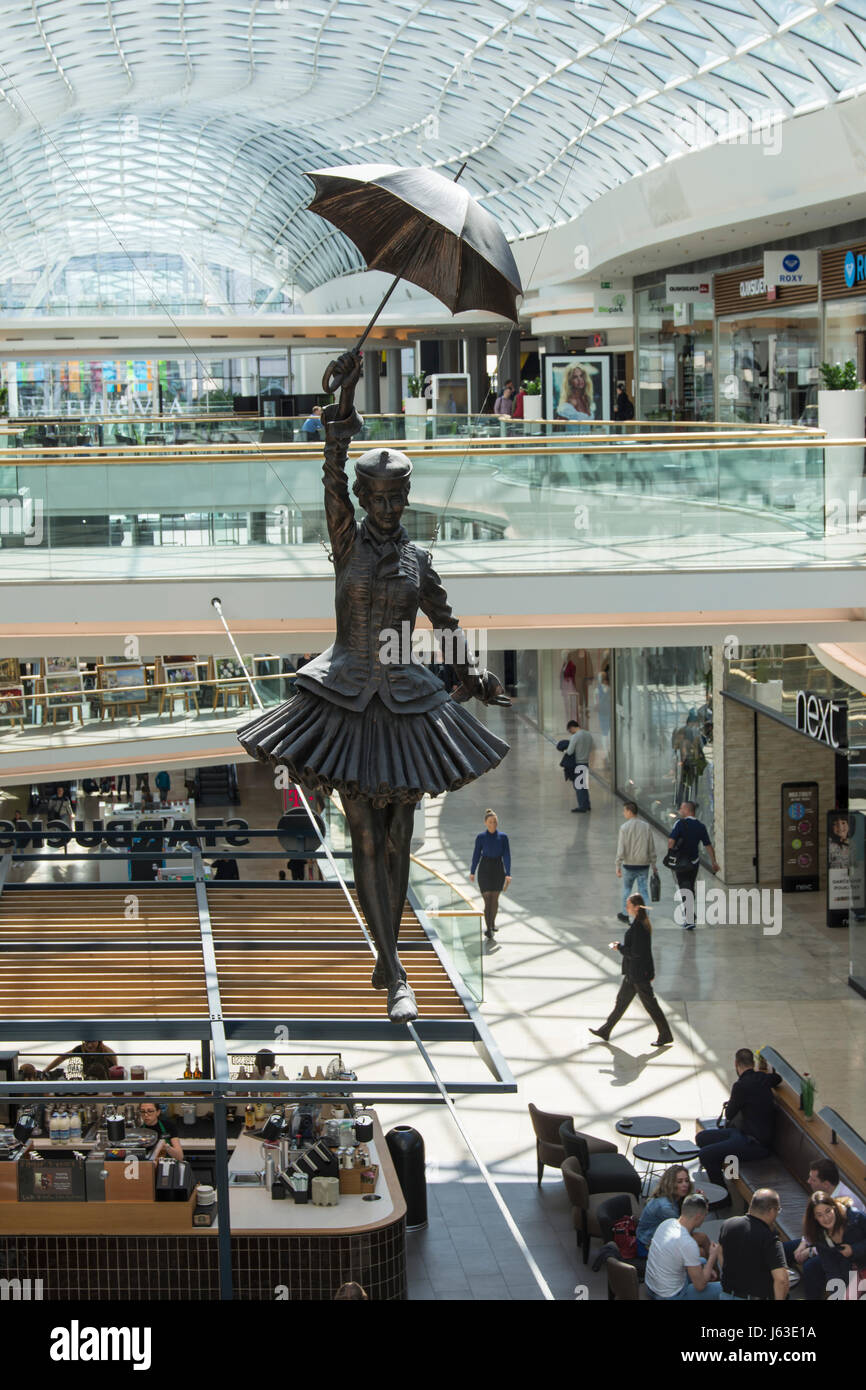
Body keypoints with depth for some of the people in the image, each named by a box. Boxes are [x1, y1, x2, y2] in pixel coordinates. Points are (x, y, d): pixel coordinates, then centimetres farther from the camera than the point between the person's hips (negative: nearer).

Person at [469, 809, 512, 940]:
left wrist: (508, 874, -10)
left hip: (498, 870, 2)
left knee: (495, 899, 13)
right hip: (485, 870, -2)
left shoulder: (503, 837, -1)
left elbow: (507, 856, -5)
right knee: (488, 900, -11)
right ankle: (488, 929, -14)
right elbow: (476, 855, 2)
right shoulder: (480, 837, -5)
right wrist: (472, 872, 8)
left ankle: (492, 921, 37)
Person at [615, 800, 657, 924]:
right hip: (644, 864, 2)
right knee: (643, 890, 7)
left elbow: (621, 849, -13)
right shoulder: (646, 827, 0)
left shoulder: (624, 827, -11)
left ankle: (625, 914, 27)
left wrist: (618, 866, -7)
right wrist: (653, 864, 13)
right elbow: (652, 848, 4)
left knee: (626, 889, 16)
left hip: (629, 865, -2)